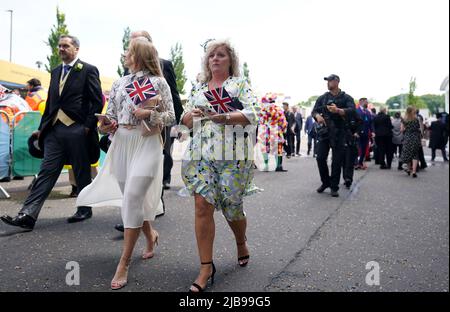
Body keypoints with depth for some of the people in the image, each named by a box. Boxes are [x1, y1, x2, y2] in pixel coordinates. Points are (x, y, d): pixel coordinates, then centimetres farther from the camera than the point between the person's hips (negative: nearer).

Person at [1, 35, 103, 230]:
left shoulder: (88, 70, 0)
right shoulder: (56, 72, 19)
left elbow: (97, 101, -5)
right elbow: (50, 102, 20)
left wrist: (88, 126, -11)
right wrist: (42, 127, 13)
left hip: (76, 130, -5)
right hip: (54, 129, 5)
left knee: (82, 174, 6)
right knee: (46, 172, 0)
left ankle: (85, 210, 23)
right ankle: (28, 215, -3)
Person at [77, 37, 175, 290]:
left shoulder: (158, 82, 1)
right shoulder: (120, 83, 14)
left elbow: (171, 117, 2)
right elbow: (111, 113, 14)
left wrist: (149, 114, -14)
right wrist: (107, 125, -7)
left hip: (147, 143, -5)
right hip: (122, 143, 5)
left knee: (132, 198, -15)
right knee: (132, 198, 10)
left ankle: (124, 263, -7)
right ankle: (150, 235, 38)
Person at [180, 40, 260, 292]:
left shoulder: (240, 84, 4)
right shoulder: (198, 88, 17)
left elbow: (254, 115, -10)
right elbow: (186, 121, 17)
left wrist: (226, 117, -23)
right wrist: (191, 115, -6)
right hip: (201, 153, 3)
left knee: (232, 206, 7)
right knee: (203, 205, -7)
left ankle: (241, 242, 39)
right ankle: (206, 267, 1)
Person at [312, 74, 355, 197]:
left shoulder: (346, 98, 4)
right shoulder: (323, 97, 13)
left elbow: (352, 110, -12)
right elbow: (314, 111, 10)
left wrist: (338, 110, -31)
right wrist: (317, 116, -15)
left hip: (339, 133, -2)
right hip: (324, 131, 2)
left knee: (337, 161, -1)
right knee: (320, 158, -2)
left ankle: (334, 187, 9)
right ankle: (326, 182, 20)